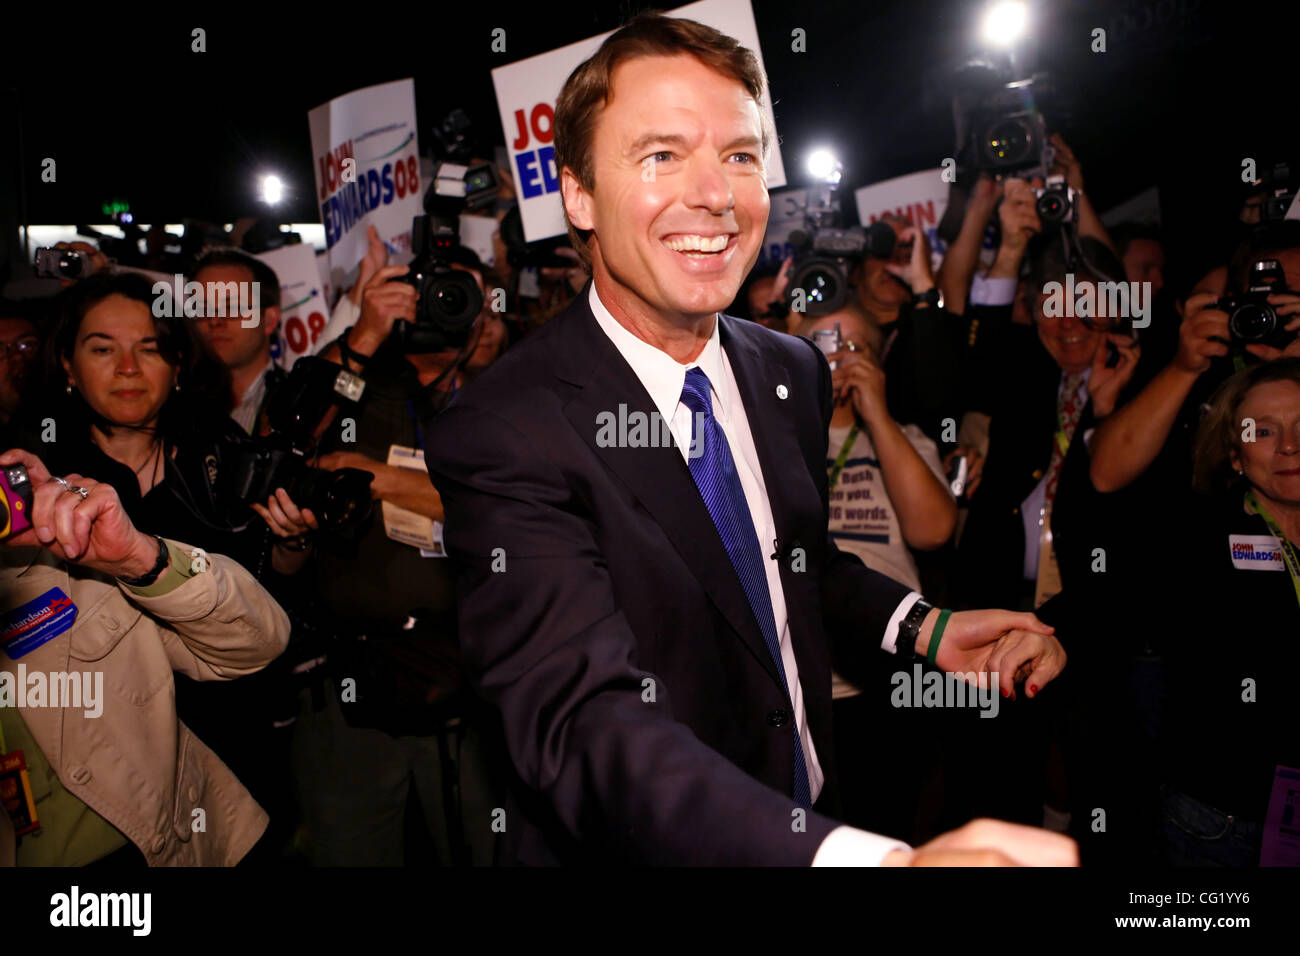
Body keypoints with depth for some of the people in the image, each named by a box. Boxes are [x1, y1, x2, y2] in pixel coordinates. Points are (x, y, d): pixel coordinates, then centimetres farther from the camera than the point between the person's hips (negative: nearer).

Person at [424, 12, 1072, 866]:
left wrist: (922, 627, -8)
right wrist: (875, 858, -50)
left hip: (817, 814, 6)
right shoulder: (501, 438, -26)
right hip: (631, 845, -5)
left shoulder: (796, 374, -5)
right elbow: (586, 723, -37)